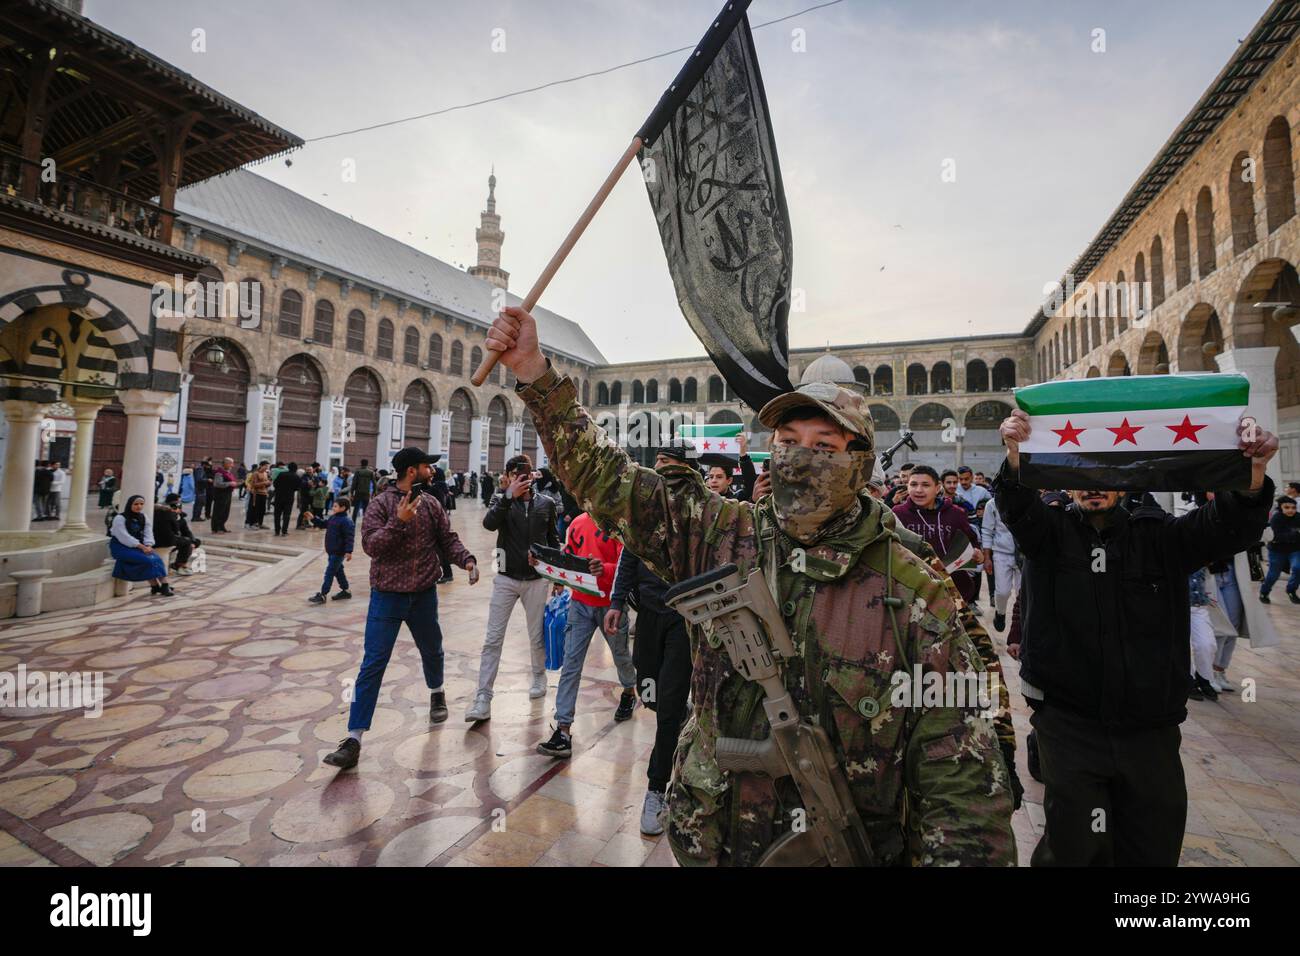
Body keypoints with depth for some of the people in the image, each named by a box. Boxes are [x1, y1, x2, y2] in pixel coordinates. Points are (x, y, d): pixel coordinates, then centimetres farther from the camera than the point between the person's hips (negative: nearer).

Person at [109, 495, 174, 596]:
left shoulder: (143, 518, 9)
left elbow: (148, 533, 2)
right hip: (122, 547, -6)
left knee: (156, 558, -20)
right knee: (147, 560, -26)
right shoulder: (120, 519, -11)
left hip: (138, 546, 6)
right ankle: (155, 586, -18)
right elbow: (125, 537, -20)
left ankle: (165, 585, -25)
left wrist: (148, 546, -17)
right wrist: (142, 547, -25)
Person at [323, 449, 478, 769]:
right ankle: (354, 739, 3)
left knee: (432, 651, 21)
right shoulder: (381, 504, -9)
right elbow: (370, 545, -17)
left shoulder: (431, 504, 2)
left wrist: (466, 559, -12)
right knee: (373, 665, -4)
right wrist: (399, 521, -29)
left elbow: (447, 539, 5)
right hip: (387, 596, -3)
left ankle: (437, 692, 51)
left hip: (425, 596, 4)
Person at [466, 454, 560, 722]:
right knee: (492, 639, -1)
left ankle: (539, 676, 39)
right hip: (506, 578, -1)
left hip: (536, 580, 1)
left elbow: (553, 539, 12)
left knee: (537, 637, 13)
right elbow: (489, 523, -22)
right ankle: (483, 699, 6)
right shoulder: (501, 499, -1)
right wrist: (510, 496, -31)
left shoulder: (546, 504, 2)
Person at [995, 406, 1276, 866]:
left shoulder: (1159, 535, 6)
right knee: (1077, 849, 2)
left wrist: (1252, 475, -30)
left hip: (1150, 727, 3)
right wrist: (1015, 458, -42)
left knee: (1153, 850, 15)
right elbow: (1016, 505, -21)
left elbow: (1229, 525, -10)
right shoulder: (1048, 531, -2)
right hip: (1069, 721, -3)